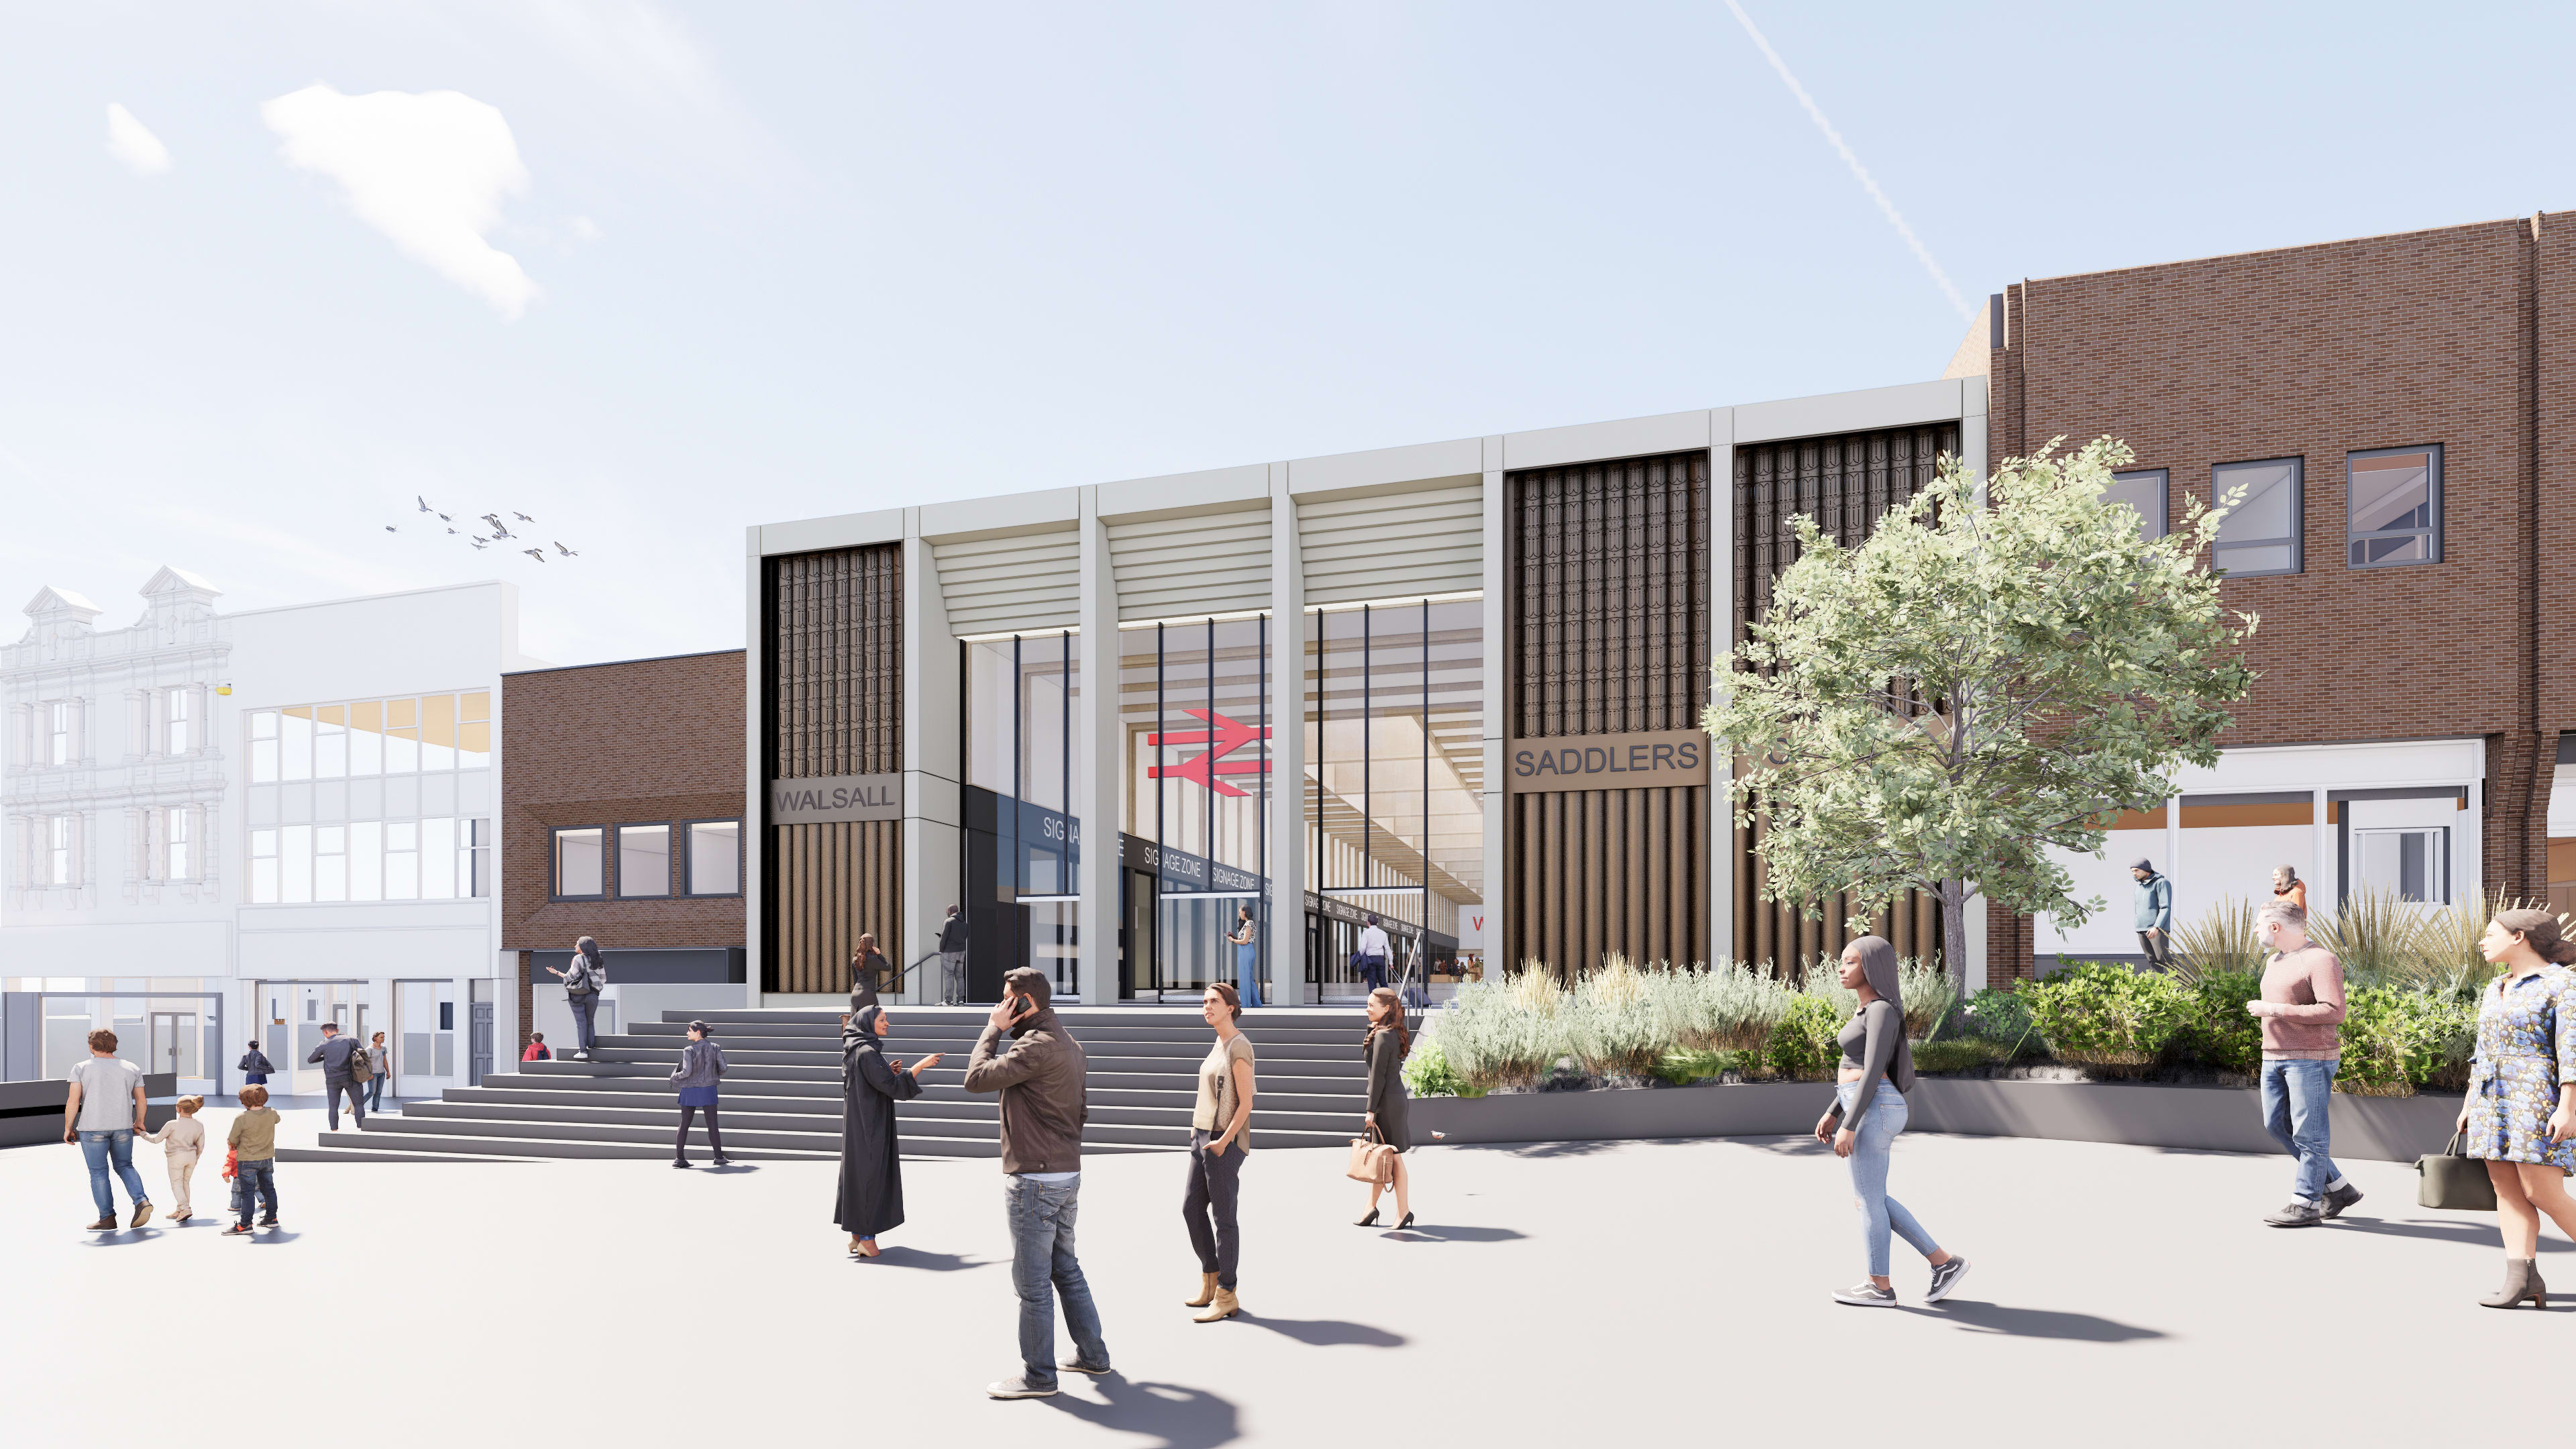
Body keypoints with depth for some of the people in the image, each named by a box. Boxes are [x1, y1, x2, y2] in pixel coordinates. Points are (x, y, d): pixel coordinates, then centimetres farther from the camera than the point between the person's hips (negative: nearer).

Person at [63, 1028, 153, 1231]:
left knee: (98, 1172, 4)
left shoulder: (82, 1068, -4)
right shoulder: (132, 1069, 5)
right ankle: (142, 1201, -4)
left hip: (92, 1128, -3)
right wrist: (139, 1122, 24)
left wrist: (68, 1128, 1)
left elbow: (73, 1101, -8)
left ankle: (107, 1218, 4)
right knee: (124, 1166, 16)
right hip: (122, 1127, 3)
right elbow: (140, 1100, 9)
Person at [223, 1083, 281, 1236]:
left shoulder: (241, 1118, -22)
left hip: (247, 1160, -5)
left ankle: (244, 1225, 4)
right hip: (267, 1158, 5)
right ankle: (271, 1217, 28)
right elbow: (277, 1119, 18)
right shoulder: (272, 1113, -8)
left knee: (247, 1192, 1)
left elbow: (232, 1141, -14)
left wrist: (232, 1145, 9)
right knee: (268, 1188, 18)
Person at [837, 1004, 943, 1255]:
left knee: (858, 1173, 12)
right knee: (869, 1174, -5)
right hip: (869, 1125, -10)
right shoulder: (867, 1052, -18)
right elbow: (891, 1087, -23)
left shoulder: (857, 1050, 12)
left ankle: (857, 1235, 17)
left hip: (861, 1122, 10)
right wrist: (921, 1065, -22)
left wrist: (888, 1072, 10)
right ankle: (866, 1238, -1)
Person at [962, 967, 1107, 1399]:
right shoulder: (1070, 1046, 12)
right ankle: (1092, 1354, 27)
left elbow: (977, 1078, -21)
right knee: (1066, 1269, 20)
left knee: (1033, 1281, 0)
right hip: (1068, 1173, 10)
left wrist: (994, 1029, -9)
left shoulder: (1037, 1045, -19)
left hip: (1036, 1180, -10)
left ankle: (1038, 1375, 7)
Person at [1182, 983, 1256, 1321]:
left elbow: (1246, 1103, -17)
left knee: (1222, 1217, -4)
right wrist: (1199, 1132, 15)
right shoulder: (1219, 1045, 13)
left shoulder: (1239, 1047, -14)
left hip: (1224, 1143, -10)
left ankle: (1226, 1297, 4)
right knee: (1192, 1209, 14)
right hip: (1203, 1137, 10)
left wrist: (1224, 1140, -20)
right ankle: (1210, 1283, 26)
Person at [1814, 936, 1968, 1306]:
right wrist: (1833, 1113, 23)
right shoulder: (1870, 1011, 16)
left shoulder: (1882, 1010, -14)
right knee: (1869, 1199, 15)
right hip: (1869, 1110, 10)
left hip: (1872, 1112, -10)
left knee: (1868, 1201, 2)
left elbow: (1872, 1072, -19)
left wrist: (1848, 1126, -20)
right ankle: (1943, 1261, 19)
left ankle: (1879, 1286, 14)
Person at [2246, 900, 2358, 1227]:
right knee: (2277, 1125, 8)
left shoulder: (2321, 961, -13)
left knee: (2308, 1132, -4)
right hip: (2275, 1057, 9)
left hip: (2311, 1059, -9)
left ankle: (2306, 1205, 3)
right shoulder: (2274, 962, 16)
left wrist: (2274, 1010, -22)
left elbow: (2334, 1012, -23)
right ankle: (2338, 1189, 18)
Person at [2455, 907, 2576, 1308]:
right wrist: (2469, 1103, 19)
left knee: (2543, 1195, -10)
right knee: (2507, 1190, 0)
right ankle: (2522, 1277, -3)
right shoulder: (2494, 991, 17)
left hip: (2538, 1097, -7)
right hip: (2492, 1101, 8)